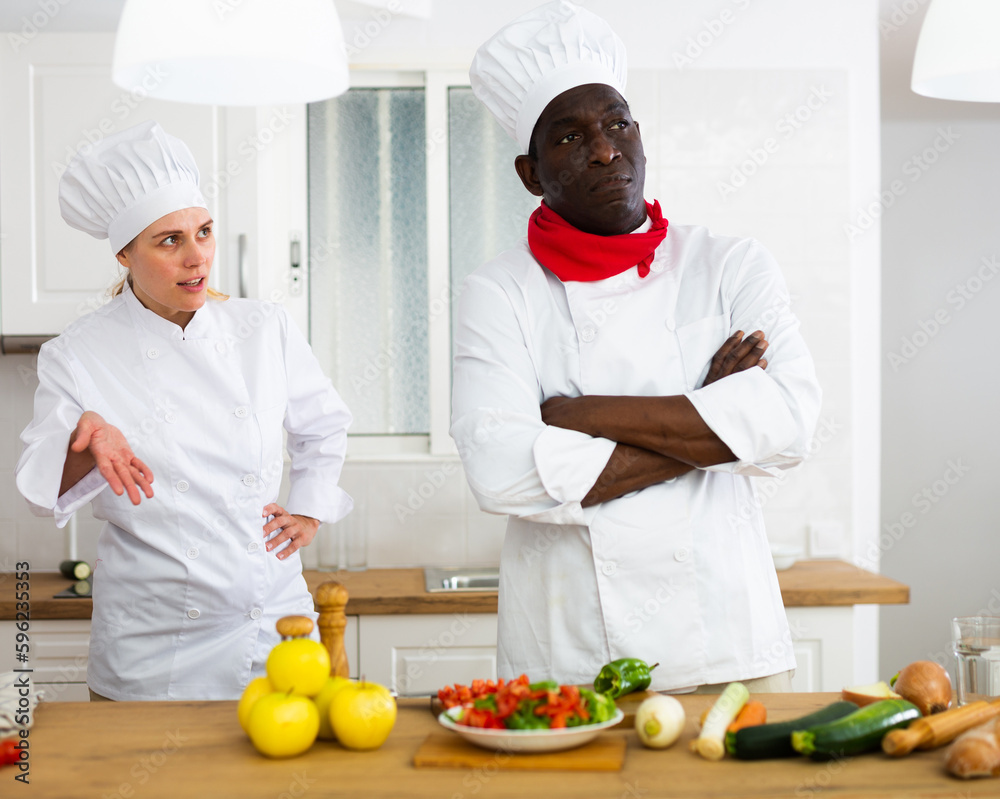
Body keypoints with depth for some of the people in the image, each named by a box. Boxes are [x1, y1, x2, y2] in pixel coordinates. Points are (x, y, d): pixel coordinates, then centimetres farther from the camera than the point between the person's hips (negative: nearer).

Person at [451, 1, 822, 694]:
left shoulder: (732, 267, 4)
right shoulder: (502, 293, 0)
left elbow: (791, 417, -13)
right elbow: (499, 470, -16)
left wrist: (584, 415, -13)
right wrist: (703, 433, -11)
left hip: (725, 646, 1)